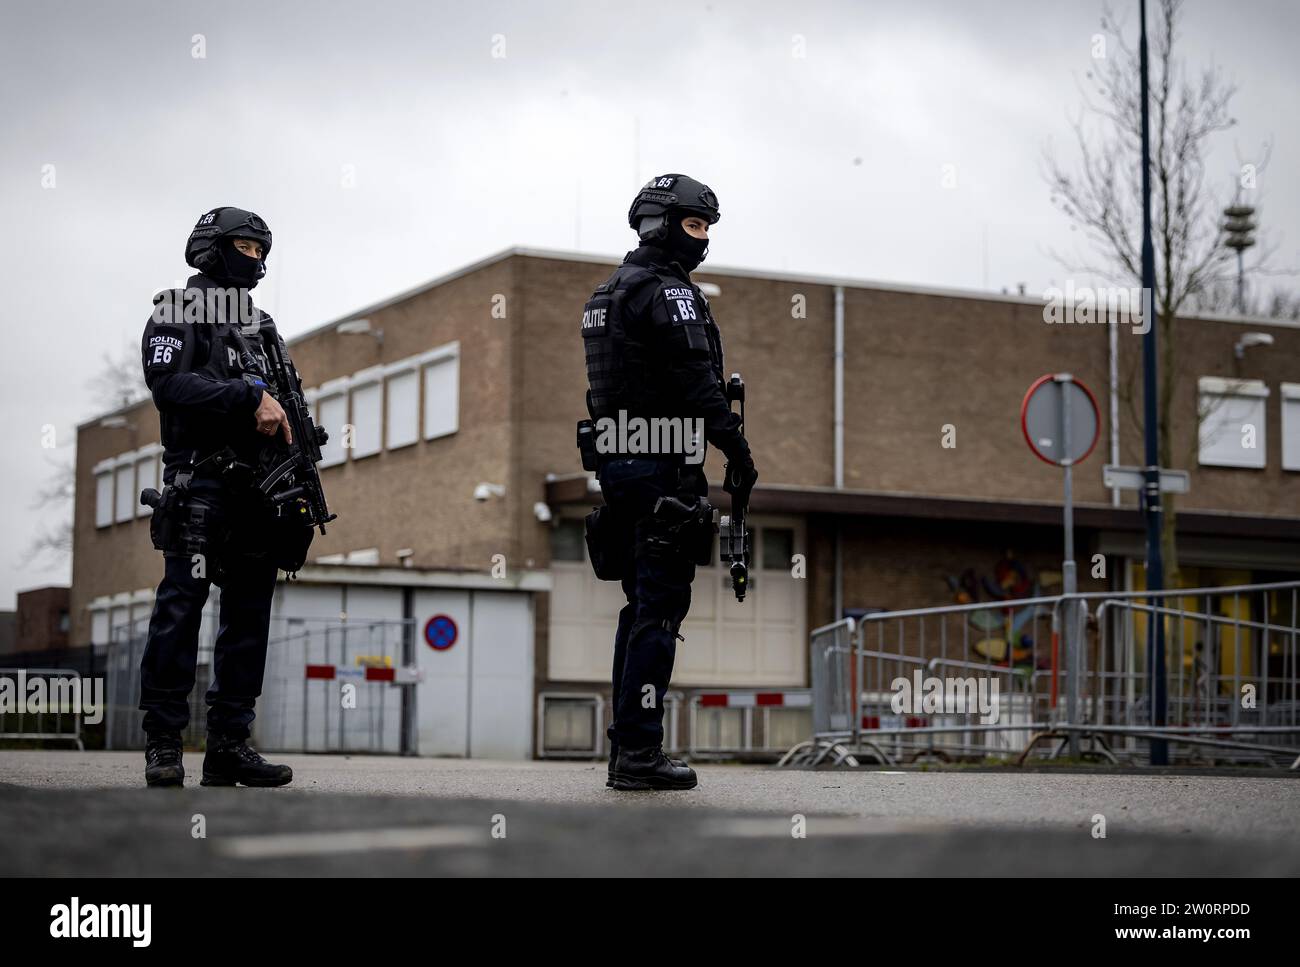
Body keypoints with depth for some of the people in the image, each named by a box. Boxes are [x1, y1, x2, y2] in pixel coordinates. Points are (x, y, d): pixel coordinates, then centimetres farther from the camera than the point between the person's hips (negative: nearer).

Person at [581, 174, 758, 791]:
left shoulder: (608, 293, 21)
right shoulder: (666, 289, -9)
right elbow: (698, 381, -18)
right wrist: (739, 453, -14)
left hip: (616, 459, 10)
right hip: (662, 463, -10)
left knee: (642, 605, 13)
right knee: (661, 607, -9)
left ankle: (626, 749, 14)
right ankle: (639, 751, -11)